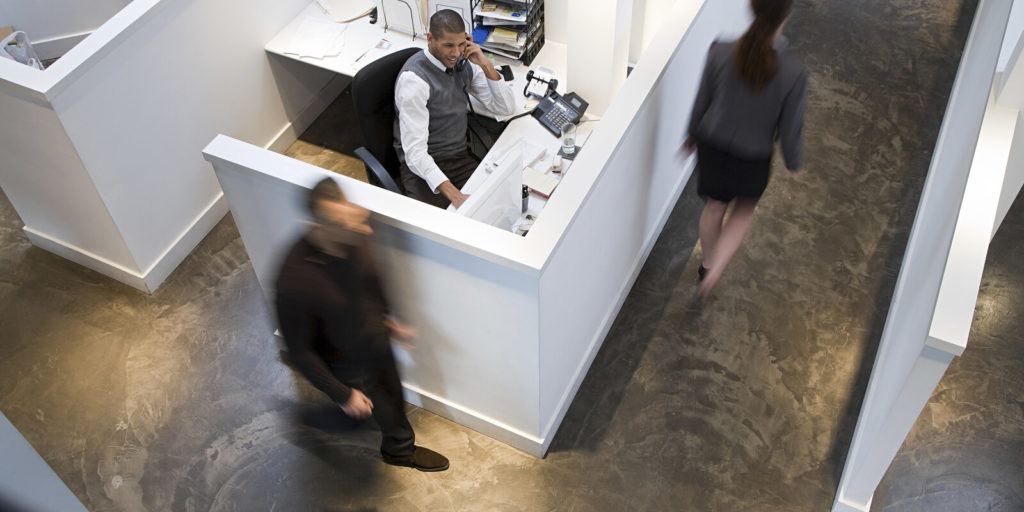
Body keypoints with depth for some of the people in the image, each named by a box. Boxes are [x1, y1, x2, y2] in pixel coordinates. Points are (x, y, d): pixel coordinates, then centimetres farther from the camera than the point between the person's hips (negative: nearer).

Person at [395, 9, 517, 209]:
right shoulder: (414, 78, -18)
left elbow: (507, 108, 7)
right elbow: (415, 152, -25)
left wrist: (486, 66, -8)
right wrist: (453, 194, -38)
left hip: (462, 158, 6)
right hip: (424, 167, -6)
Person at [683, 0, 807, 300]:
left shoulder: (720, 53, -23)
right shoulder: (793, 74, -28)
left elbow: (702, 101, -6)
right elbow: (790, 128, -14)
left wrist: (693, 134, 13)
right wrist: (794, 162, 7)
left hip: (713, 147, 2)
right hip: (753, 158, -2)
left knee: (715, 207, 28)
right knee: (743, 212, 26)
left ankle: (708, 263, 52)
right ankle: (712, 275, 15)